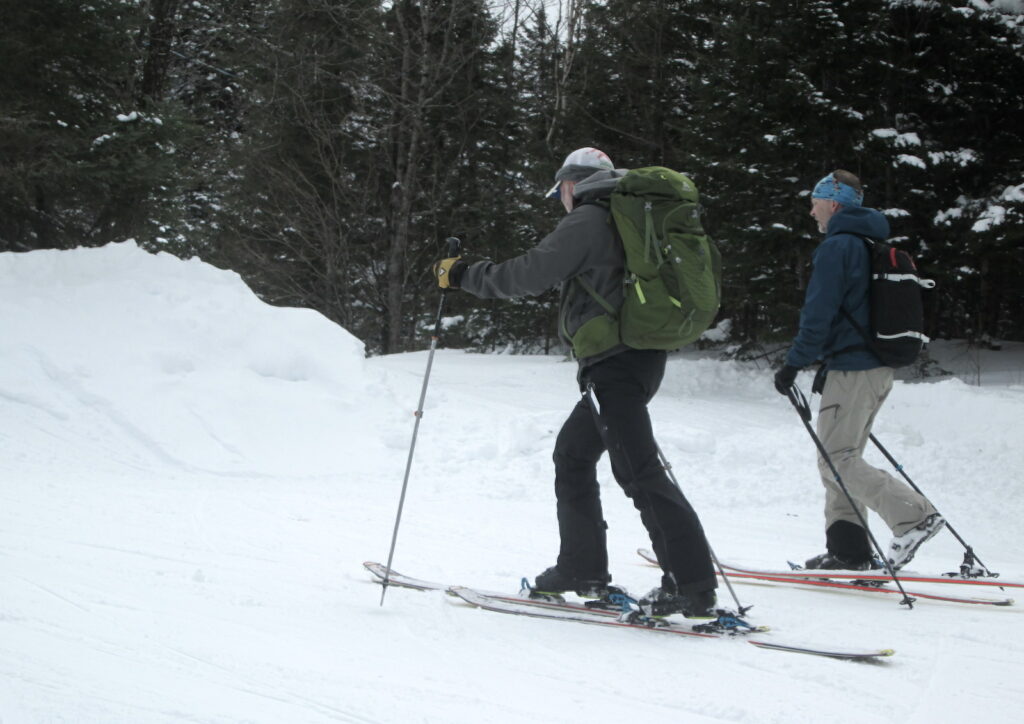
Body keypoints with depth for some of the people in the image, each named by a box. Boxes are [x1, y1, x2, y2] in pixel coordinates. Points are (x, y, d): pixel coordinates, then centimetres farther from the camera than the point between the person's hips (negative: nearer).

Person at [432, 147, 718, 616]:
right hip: (640, 355, 10)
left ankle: (693, 584, -17)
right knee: (572, 454, 20)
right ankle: (582, 569, 24)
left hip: (614, 361, -10)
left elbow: (529, 274, -13)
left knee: (638, 469, -13)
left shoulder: (586, 221, -8)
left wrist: (462, 275, -2)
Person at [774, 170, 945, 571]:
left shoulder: (836, 247, -12)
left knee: (837, 460, -8)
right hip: (879, 368, 10)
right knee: (845, 457, 14)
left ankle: (914, 515, -18)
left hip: (851, 371, -10)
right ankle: (848, 549, 13)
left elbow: (819, 313, -17)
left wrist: (793, 364, -11)